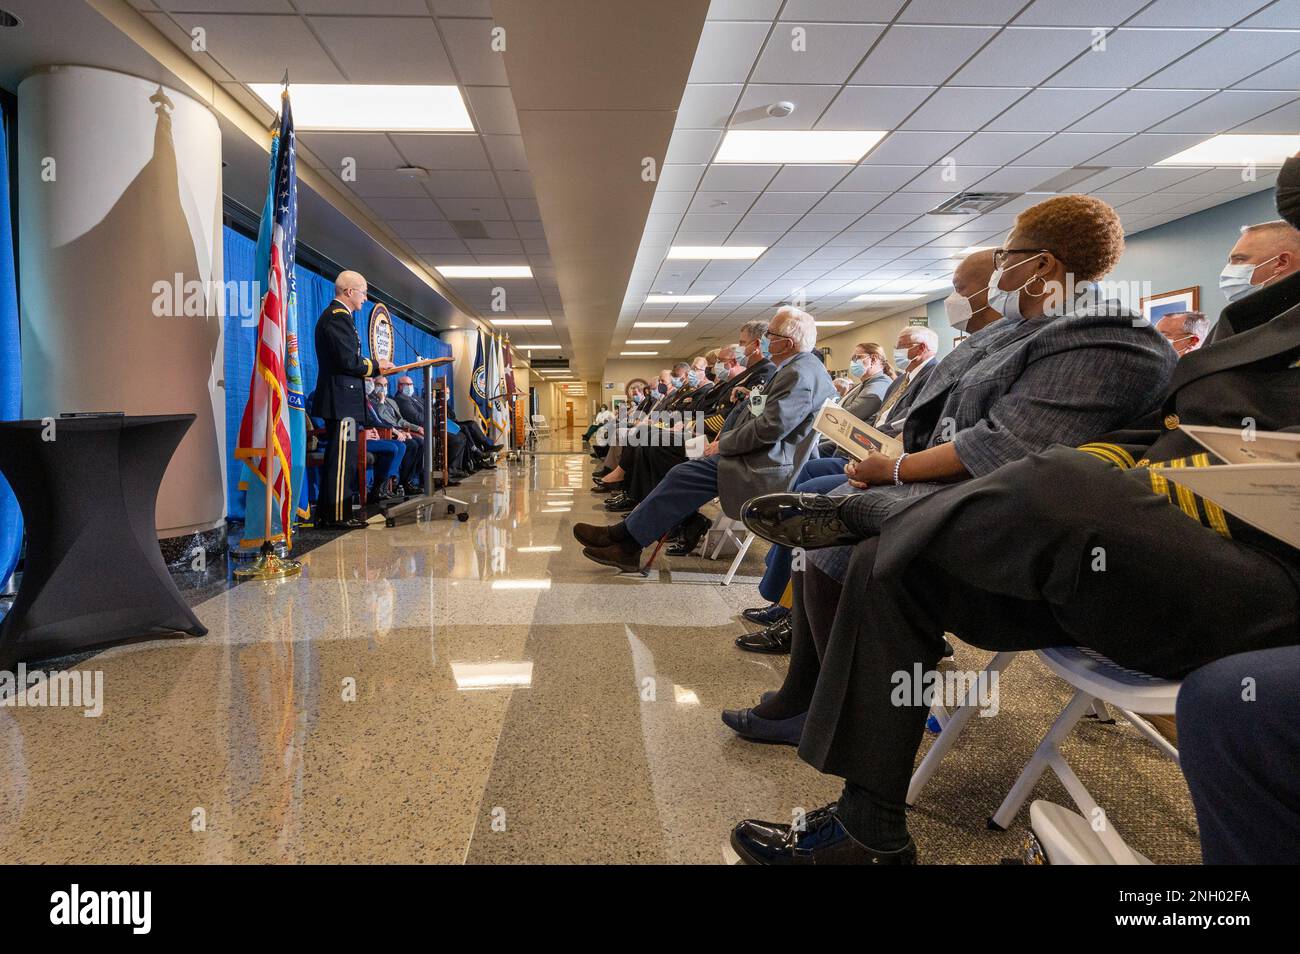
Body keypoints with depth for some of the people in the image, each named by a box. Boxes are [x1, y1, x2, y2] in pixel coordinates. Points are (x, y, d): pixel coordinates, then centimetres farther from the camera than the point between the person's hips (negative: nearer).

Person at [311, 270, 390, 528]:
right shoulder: (340, 317, -13)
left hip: (337, 400, 11)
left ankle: (326, 512, 21)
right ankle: (338, 515, -1)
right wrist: (375, 367, -6)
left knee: (337, 457, 14)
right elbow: (348, 362, -20)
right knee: (342, 458, -6)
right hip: (342, 400, -11)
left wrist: (371, 367, 12)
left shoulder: (331, 315, 20)